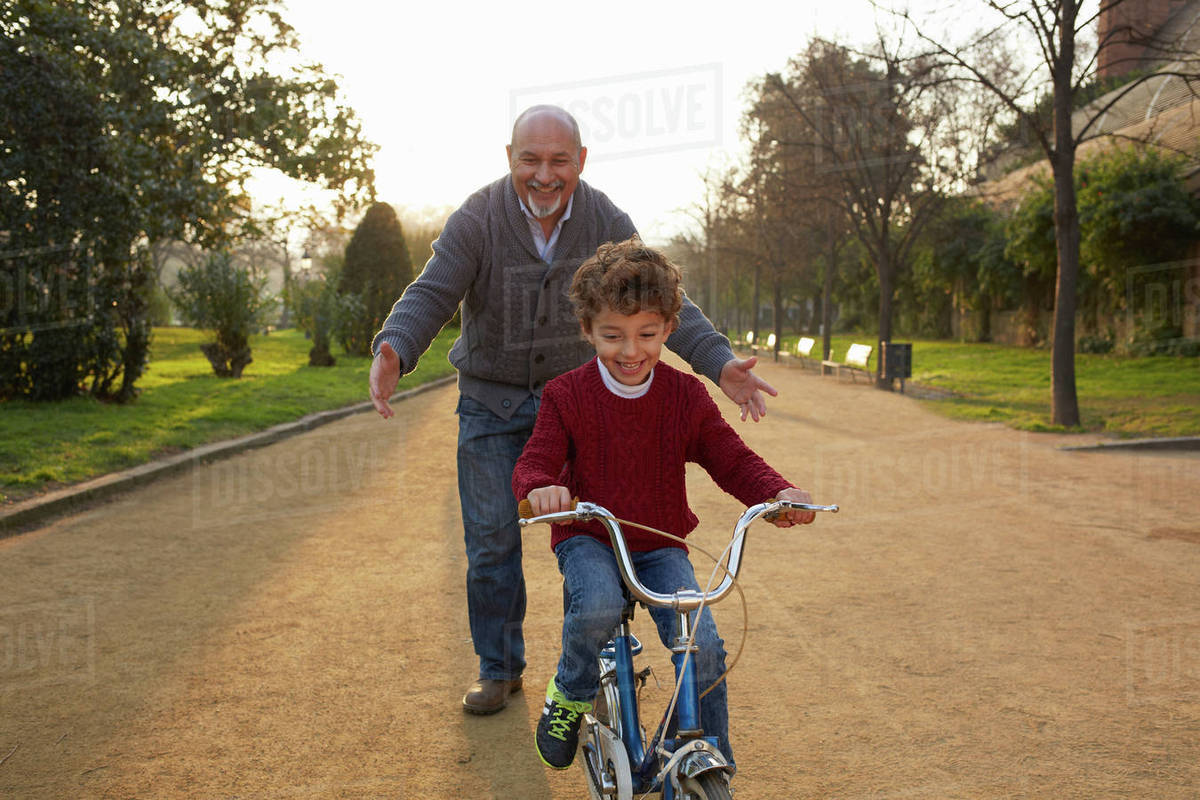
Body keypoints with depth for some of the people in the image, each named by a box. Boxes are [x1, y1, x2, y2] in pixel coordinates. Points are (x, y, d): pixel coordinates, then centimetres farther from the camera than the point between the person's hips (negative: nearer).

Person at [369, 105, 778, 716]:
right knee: (491, 542, 2)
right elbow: (430, 294, -22)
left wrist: (718, 361, -24)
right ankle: (498, 669, 21)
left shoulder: (606, 223, -9)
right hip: (491, 405, -1)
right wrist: (393, 351, -44)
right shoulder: (478, 220, -15)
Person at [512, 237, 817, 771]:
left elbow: (732, 460, -1)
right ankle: (570, 694, -1)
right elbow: (535, 460, -12)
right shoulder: (566, 396, -7)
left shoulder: (686, 397, -3)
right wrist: (540, 487, -38)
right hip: (587, 538, -1)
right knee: (597, 606, -34)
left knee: (703, 647, -16)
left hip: (660, 543, 2)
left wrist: (780, 492, -22)